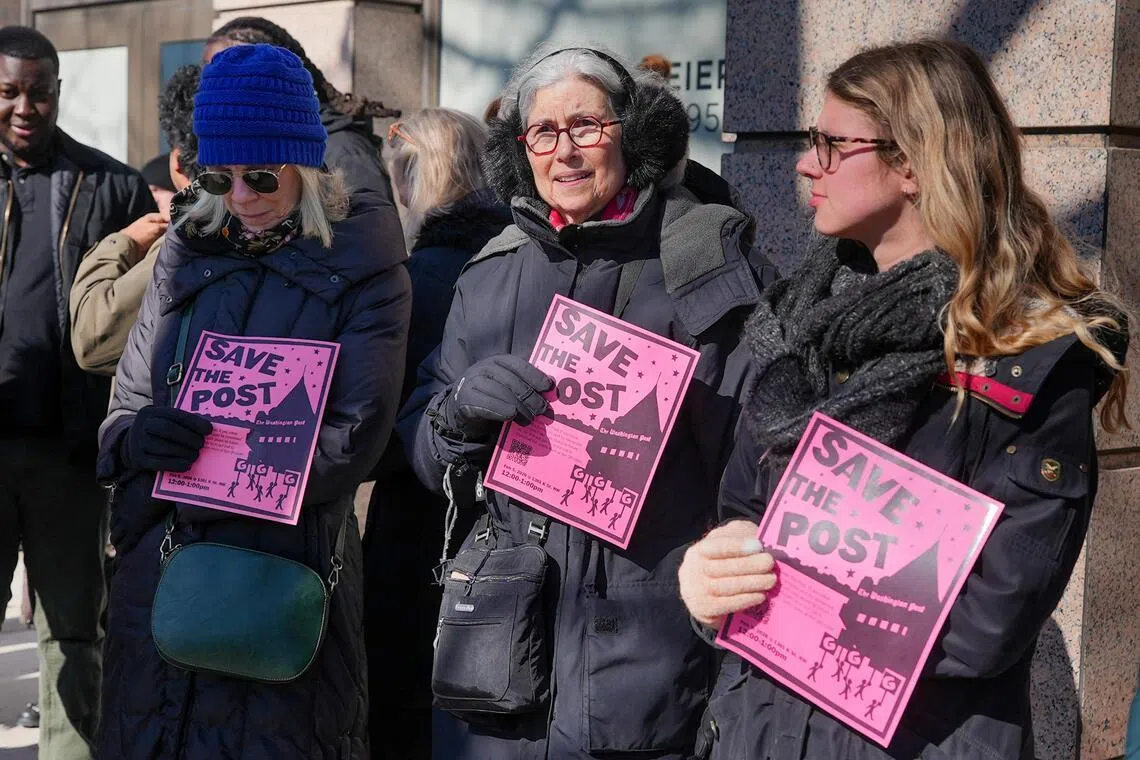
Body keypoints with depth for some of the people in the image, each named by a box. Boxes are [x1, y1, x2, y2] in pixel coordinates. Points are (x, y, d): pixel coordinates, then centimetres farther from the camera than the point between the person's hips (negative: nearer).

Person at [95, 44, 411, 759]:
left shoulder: (362, 269, -4)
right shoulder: (189, 253, 9)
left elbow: (352, 439, -12)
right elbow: (123, 409, 10)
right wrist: (138, 437, -15)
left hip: (288, 566, -4)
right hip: (160, 568, 4)